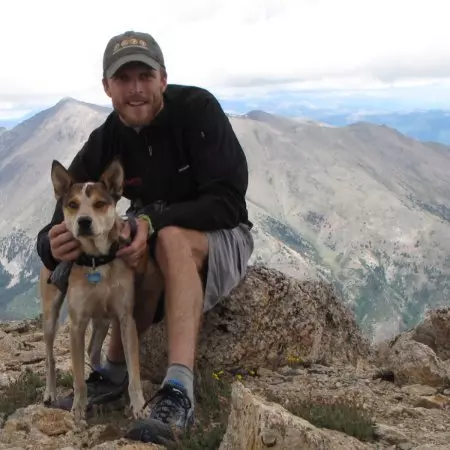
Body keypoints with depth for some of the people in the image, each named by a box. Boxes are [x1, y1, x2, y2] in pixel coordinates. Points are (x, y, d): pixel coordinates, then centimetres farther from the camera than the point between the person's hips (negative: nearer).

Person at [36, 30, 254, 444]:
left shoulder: (197, 108, -19)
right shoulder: (102, 146, -10)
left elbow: (228, 199, -24)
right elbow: (62, 224, -16)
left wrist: (153, 222, -38)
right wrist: (54, 245, -42)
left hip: (223, 239, -3)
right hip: (162, 252, 4)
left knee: (172, 240, -35)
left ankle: (179, 391, -42)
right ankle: (115, 372, -10)